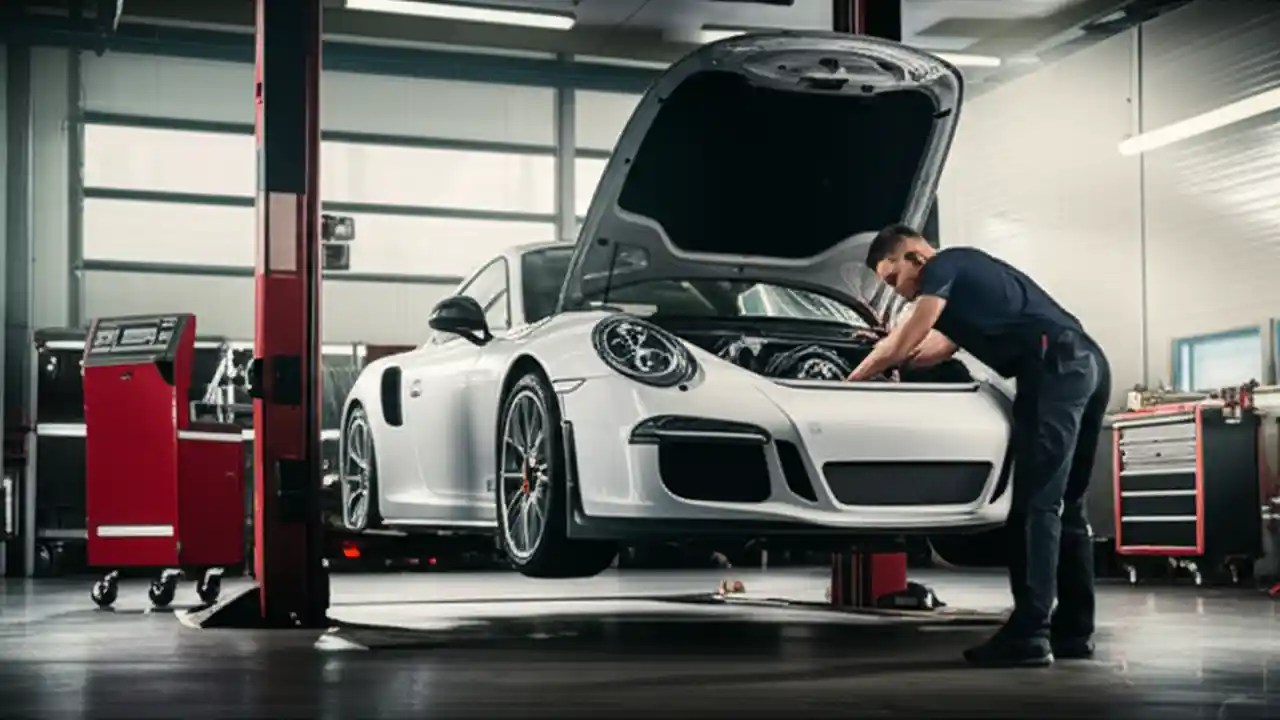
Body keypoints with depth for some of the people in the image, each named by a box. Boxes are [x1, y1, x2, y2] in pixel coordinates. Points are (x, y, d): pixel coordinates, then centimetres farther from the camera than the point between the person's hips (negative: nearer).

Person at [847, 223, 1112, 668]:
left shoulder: (945, 266, 4)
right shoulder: (965, 273, 33)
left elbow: (901, 346, 0)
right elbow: (932, 350, 42)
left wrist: (850, 382, 10)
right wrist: (887, 354, 47)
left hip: (1056, 368, -10)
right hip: (1087, 364, 10)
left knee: (1036, 505, -12)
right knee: (1065, 505, 12)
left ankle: (1029, 634, -15)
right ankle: (1074, 630, 15)